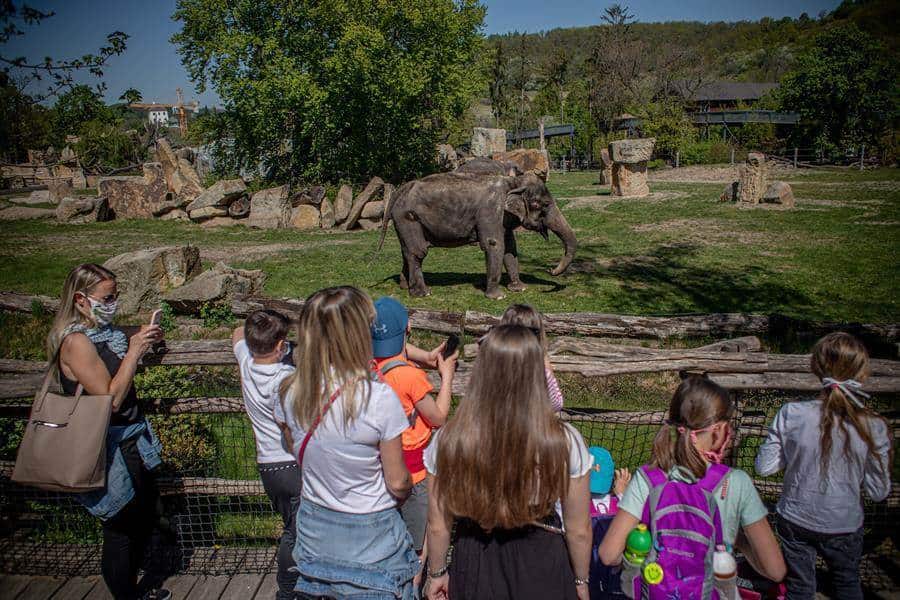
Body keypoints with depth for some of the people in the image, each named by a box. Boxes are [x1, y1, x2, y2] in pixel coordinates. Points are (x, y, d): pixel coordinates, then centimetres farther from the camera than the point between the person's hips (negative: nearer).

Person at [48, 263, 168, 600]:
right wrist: (134, 351, -23)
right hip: (109, 451, -9)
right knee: (122, 529, 6)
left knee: (145, 518, 22)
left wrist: (143, 336, 3)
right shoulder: (75, 341, -22)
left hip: (131, 441, 10)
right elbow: (111, 398, -24)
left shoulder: (103, 330, 4)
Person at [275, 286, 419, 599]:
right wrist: (406, 488, 5)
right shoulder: (379, 398, -27)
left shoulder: (290, 393, -13)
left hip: (314, 528, 4)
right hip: (370, 538, -4)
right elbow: (398, 484, -17)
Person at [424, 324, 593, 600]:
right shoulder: (565, 442, -23)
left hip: (476, 568, 1)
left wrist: (437, 573, 11)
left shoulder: (448, 442, -21)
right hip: (541, 567, 0)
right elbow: (579, 531, -10)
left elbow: (437, 526, -8)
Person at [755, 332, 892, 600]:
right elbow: (878, 492, -10)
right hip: (844, 527, 0)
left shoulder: (791, 414, -21)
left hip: (794, 521, 0)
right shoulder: (874, 428, -20)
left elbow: (764, 466, -12)